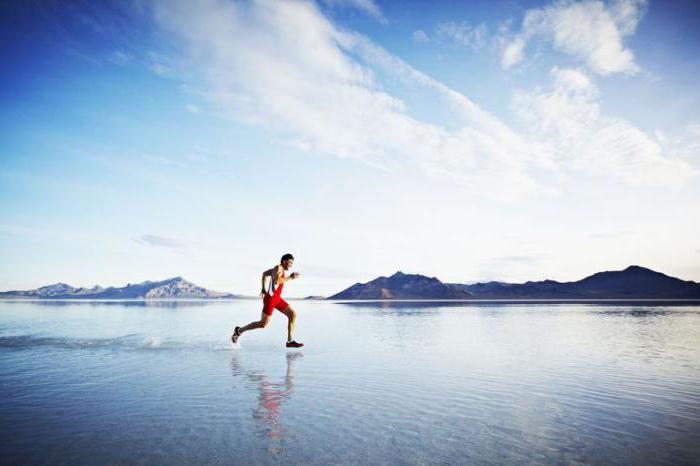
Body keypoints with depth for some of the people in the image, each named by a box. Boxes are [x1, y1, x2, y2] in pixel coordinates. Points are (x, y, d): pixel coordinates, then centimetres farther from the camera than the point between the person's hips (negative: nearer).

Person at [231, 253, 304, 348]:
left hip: (277, 298, 10)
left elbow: (265, 273, 27)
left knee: (293, 315, 1)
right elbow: (276, 281, -30)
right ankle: (239, 330, 17)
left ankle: (290, 341, 1)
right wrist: (290, 278, -21)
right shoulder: (278, 268, -13)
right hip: (270, 298, -10)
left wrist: (264, 289, 26)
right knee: (263, 324, -3)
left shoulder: (280, 269, 14)